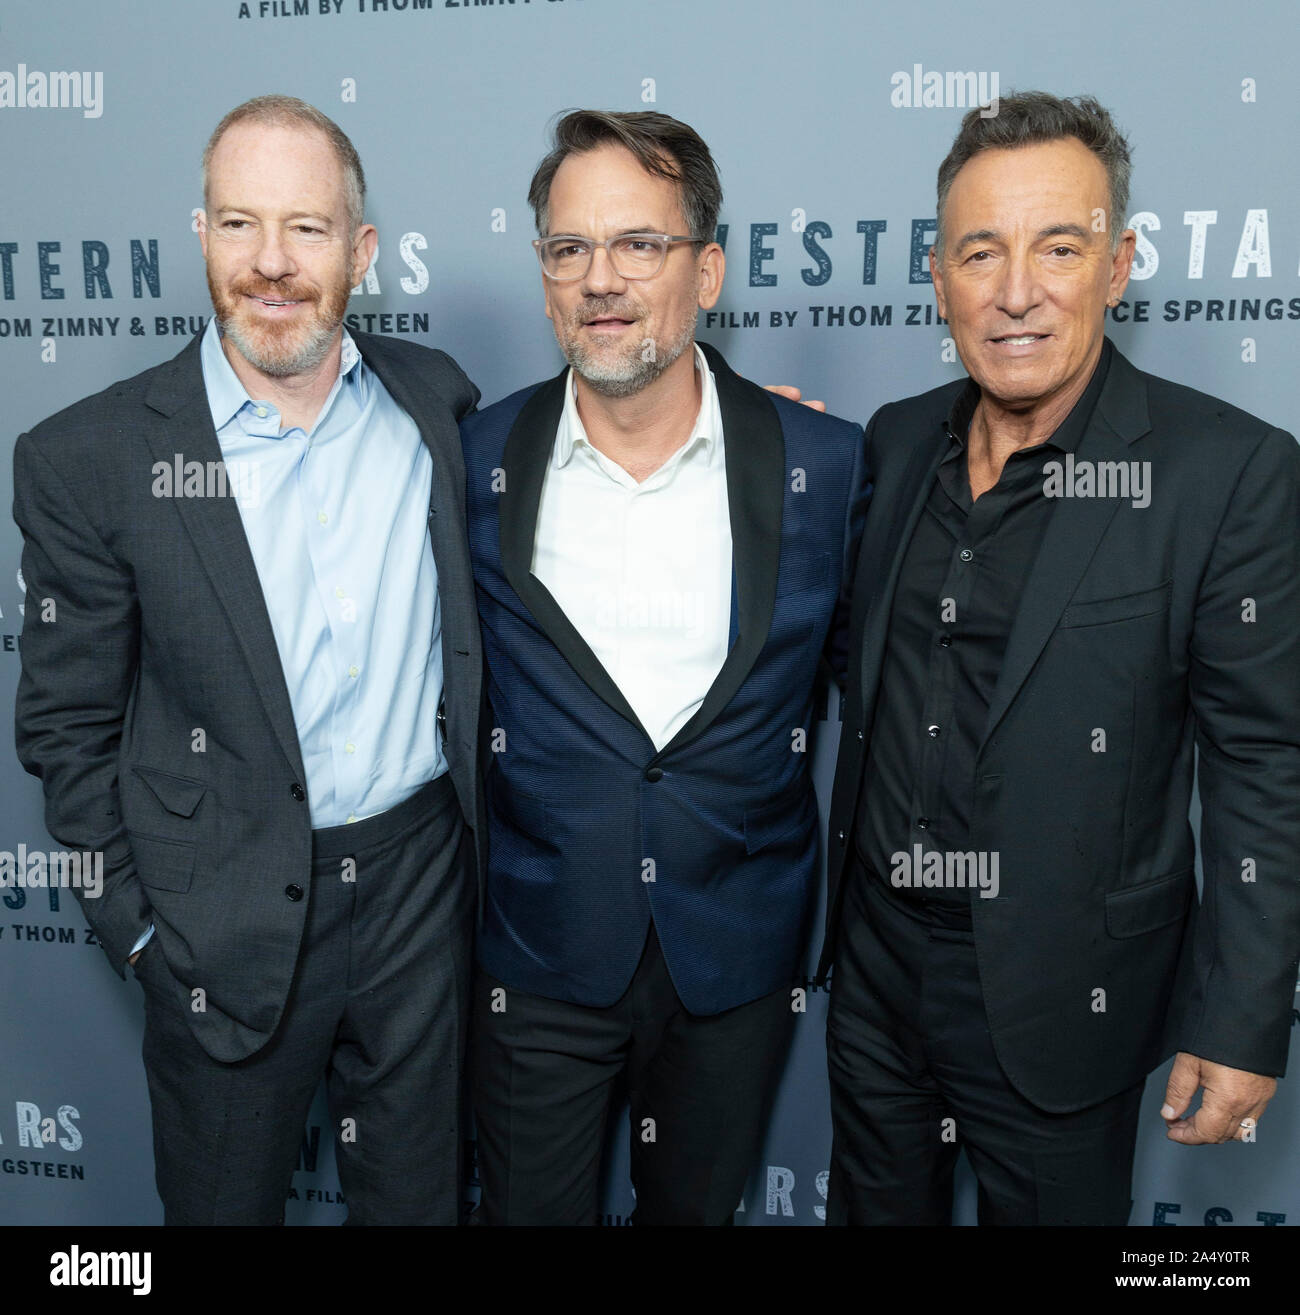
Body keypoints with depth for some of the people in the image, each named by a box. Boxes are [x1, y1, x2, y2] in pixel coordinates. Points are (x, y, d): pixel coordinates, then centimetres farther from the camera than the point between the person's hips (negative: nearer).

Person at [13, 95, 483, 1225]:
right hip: (231, 916, -2)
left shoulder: (435, 400, -3)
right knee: (225, 1201, 21)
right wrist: (145, 921, -3)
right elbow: (69, 727, -4)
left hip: (422, 876, 2)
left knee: (417, 1190, 22)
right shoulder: (91, 458, -11)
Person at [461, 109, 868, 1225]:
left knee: (696, 1207, 25)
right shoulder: (475, 463, -8)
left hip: (738, 958, 1)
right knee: (532, 1210, 21)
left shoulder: (830, 464, -10)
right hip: (538, 955, 0)